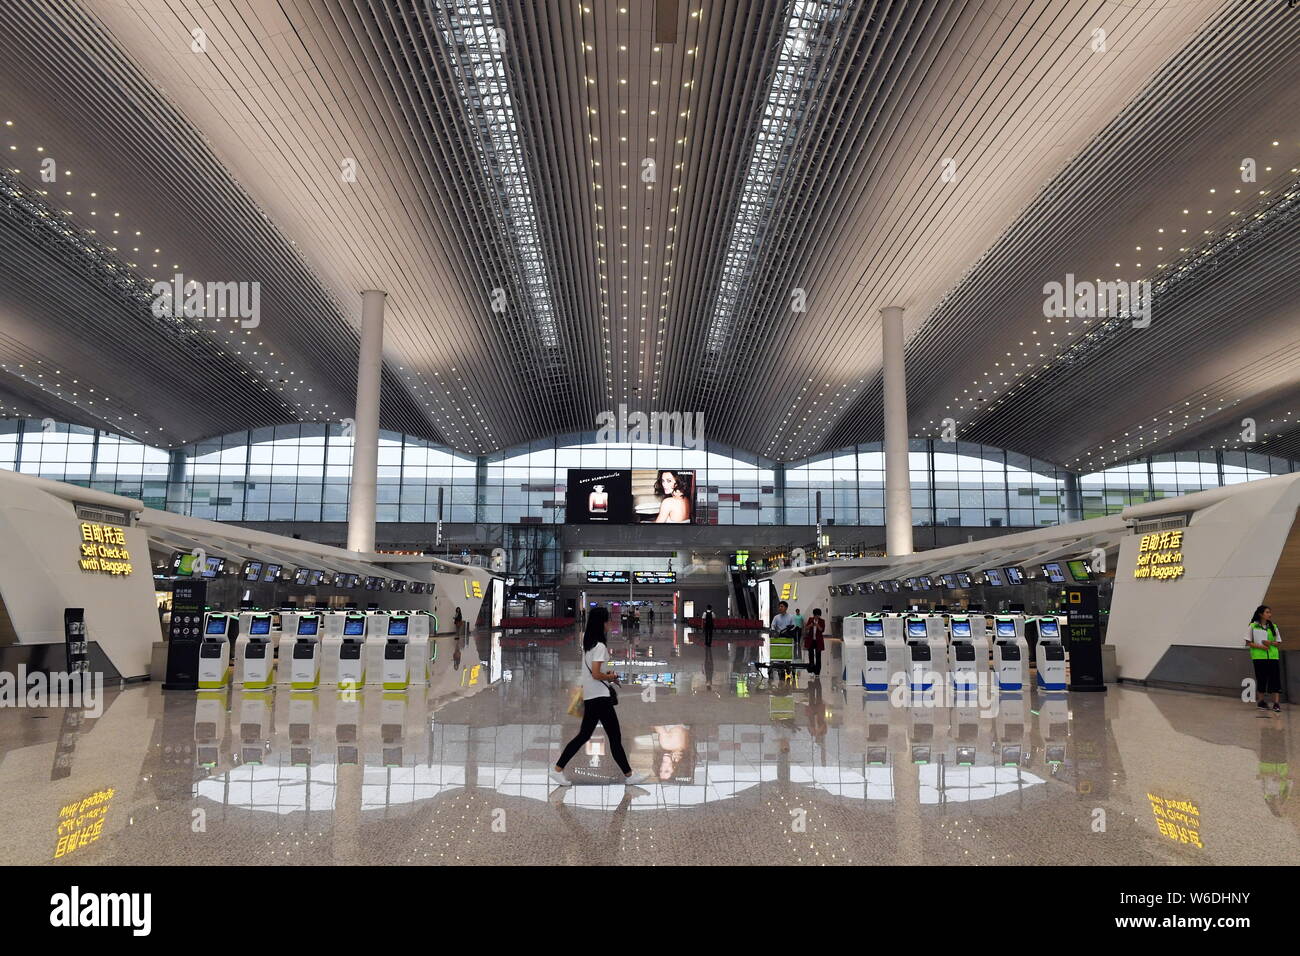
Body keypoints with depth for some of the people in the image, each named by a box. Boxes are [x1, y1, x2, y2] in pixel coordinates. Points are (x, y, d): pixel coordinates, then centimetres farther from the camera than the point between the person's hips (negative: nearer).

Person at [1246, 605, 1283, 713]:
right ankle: (1261, 701, 19)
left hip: (1273, 657, 2)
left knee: (1275, 680, -6)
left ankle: (1276, 703, -6)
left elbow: (1279, 643, 10)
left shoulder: (1273, 626, 8)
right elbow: (1248, 642, 2)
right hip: (1258, 657, -2)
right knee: (1261, 680, 5)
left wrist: (1270, 643, -10)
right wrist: (1259, 646, -14)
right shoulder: (1252, 626, 0)